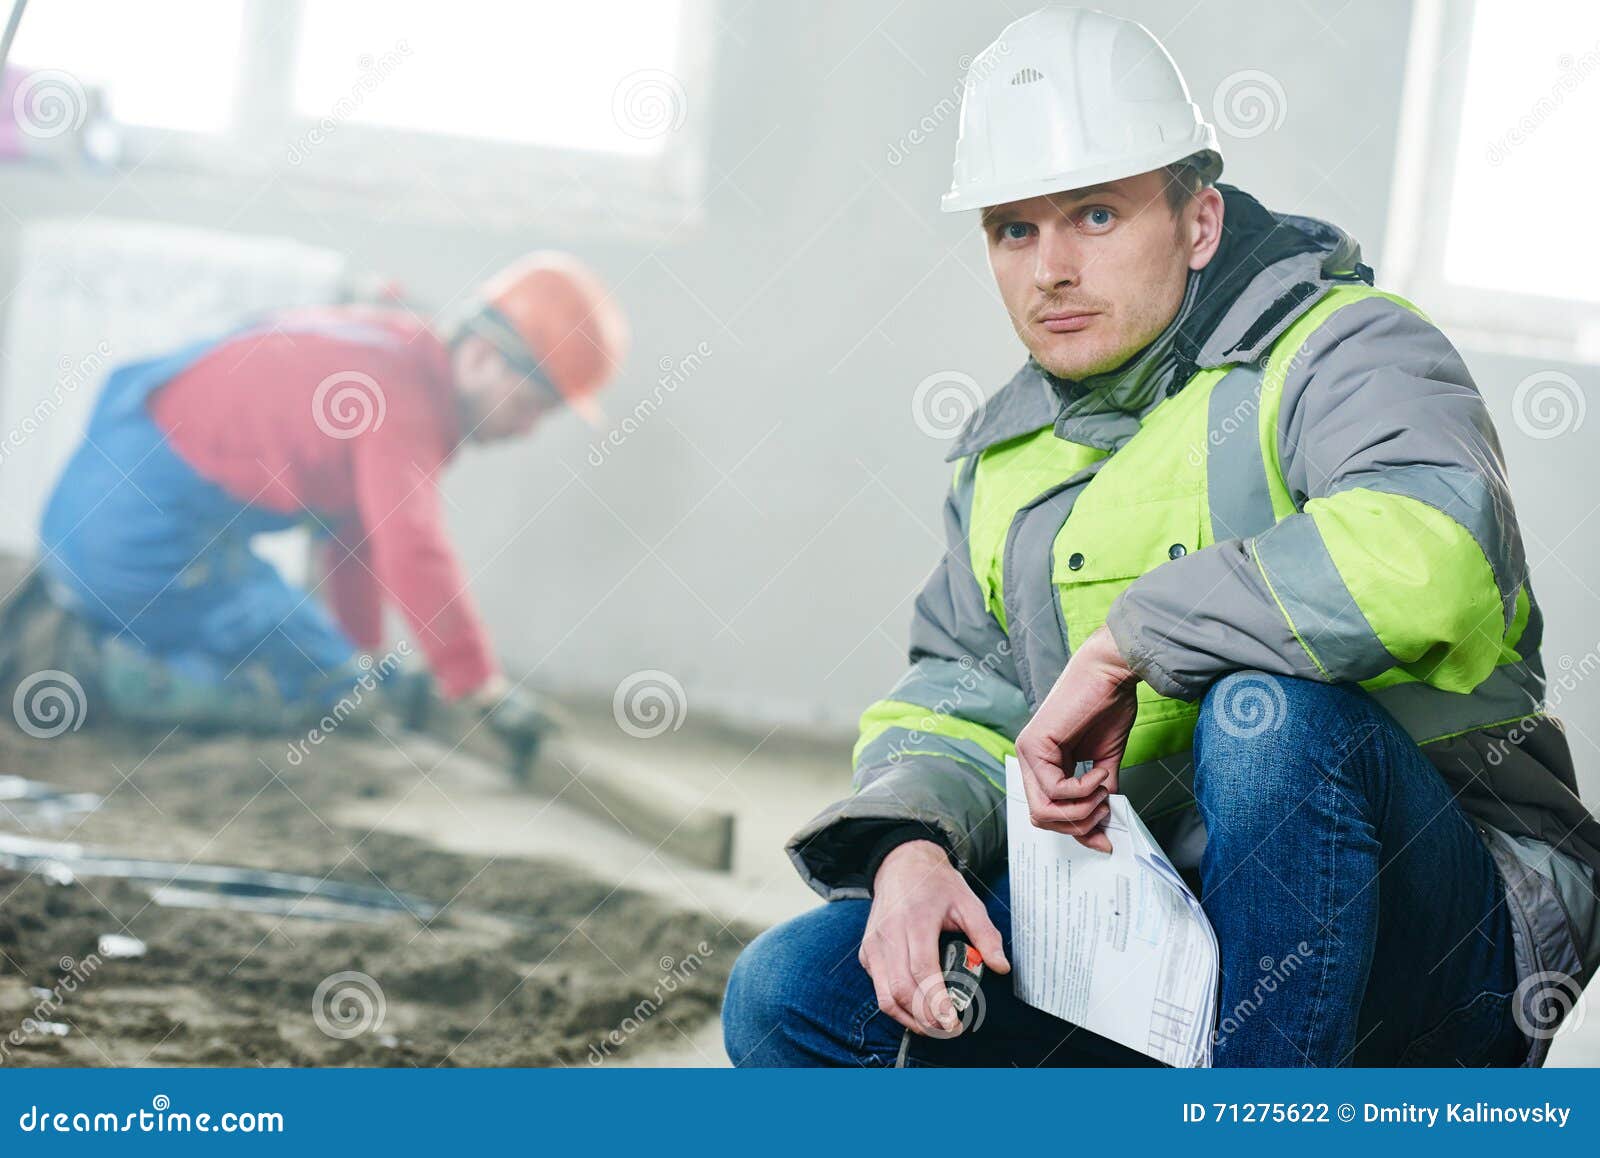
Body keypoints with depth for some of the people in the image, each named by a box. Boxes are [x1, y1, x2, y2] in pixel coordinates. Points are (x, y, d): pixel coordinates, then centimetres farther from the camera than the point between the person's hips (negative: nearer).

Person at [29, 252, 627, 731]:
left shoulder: (396, 344, 11)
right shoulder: (407, 402, -19)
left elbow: (357, 523, 18)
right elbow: (415, 556, -29)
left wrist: (365, 653, 19)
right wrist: (486, 694, -26)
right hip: (155, 533, -10)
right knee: (321, 687, -7)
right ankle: (97, 668, -10)